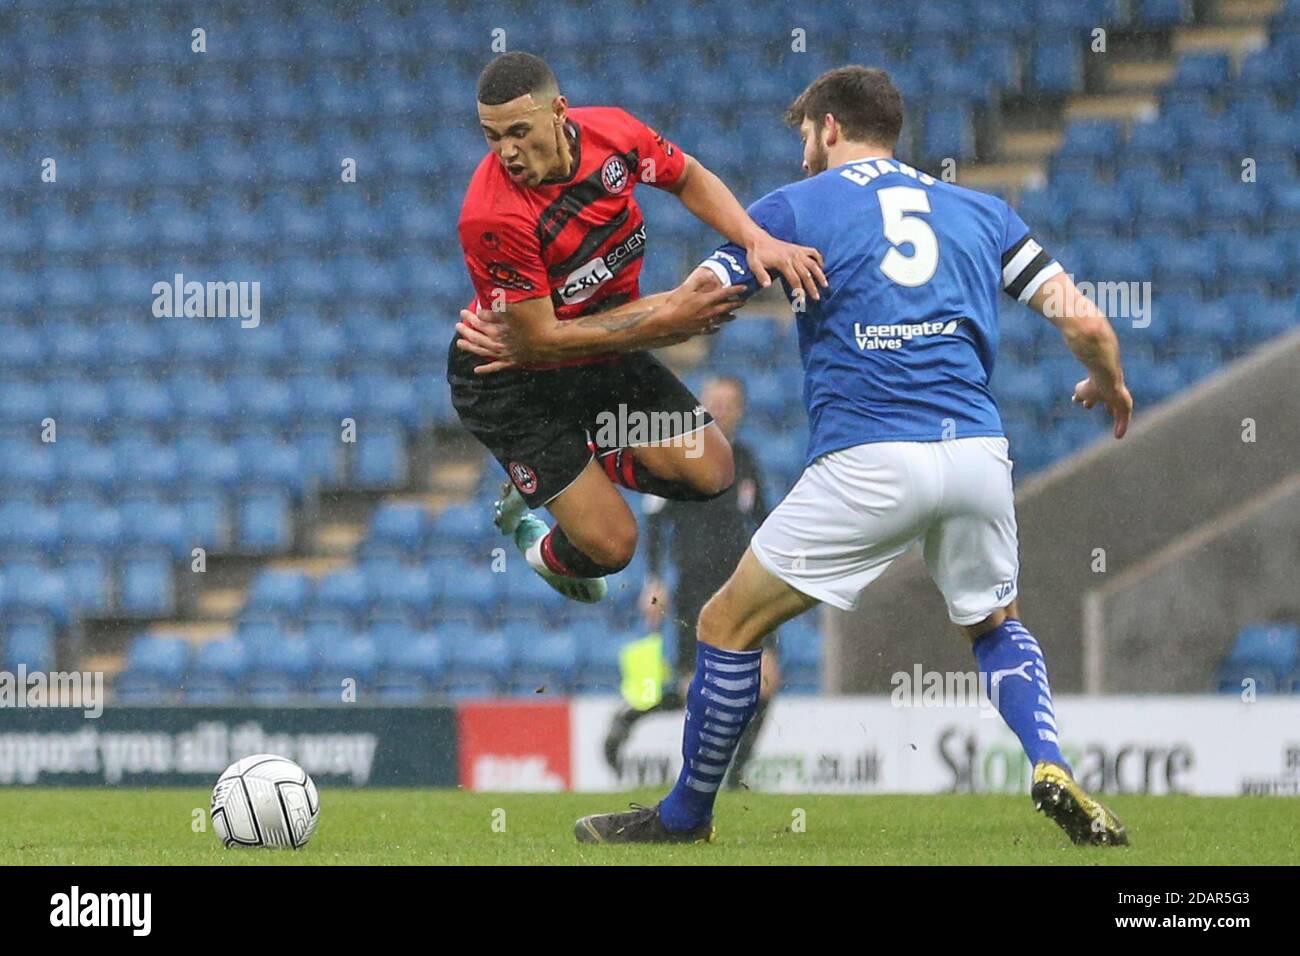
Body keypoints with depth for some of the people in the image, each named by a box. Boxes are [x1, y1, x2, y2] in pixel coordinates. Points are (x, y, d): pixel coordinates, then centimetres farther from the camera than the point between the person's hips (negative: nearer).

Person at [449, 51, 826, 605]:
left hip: (605, 351, 6)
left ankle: (570, 471, 21)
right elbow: (539, 339, -28)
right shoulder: (492, 218, -35)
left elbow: (689, 179, 3)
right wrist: (666, 315, -29)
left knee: (708, 472, -5)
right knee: (610, 544, -10)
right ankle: (549, 556, 28)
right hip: (512, 379, -6)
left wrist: (756, 241, -15)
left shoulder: (610, 132, -18)